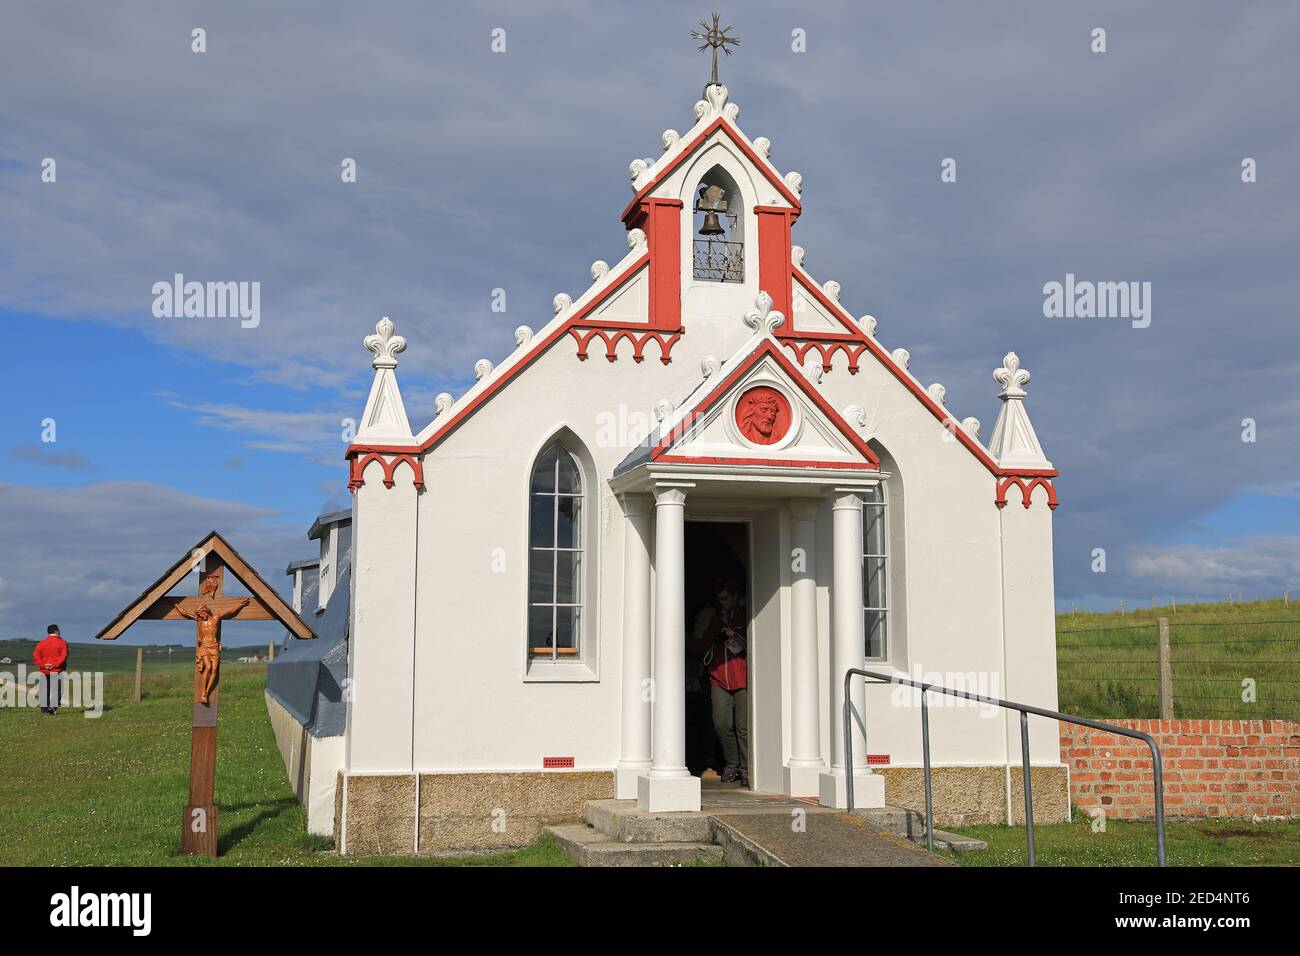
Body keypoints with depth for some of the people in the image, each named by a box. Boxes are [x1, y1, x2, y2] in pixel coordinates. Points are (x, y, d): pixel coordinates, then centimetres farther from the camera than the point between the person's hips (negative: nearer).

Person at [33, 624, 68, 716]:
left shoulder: (42, 643, 8)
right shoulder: (62, 642, -2)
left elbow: (35, 655, -4)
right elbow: (64, 656, -15)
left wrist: (43, 664, -9)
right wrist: (55, 664, -16)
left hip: (44, 670, 4)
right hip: (57, 670, -4)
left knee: (44, 689, 12)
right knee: (56, 689, -4)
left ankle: (44, 708, 14)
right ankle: (53, 707, -18)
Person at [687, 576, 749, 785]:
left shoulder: (748, 614, 0)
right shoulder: (717, 615, 17)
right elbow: (704, 645, 21)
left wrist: (735, 636, -14)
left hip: (743, 681, -4)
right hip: (719, 680, 4)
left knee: (744, 727, -6)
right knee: (722, 725, -1)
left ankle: (747, 769, 3)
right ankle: (731, 764, 15)